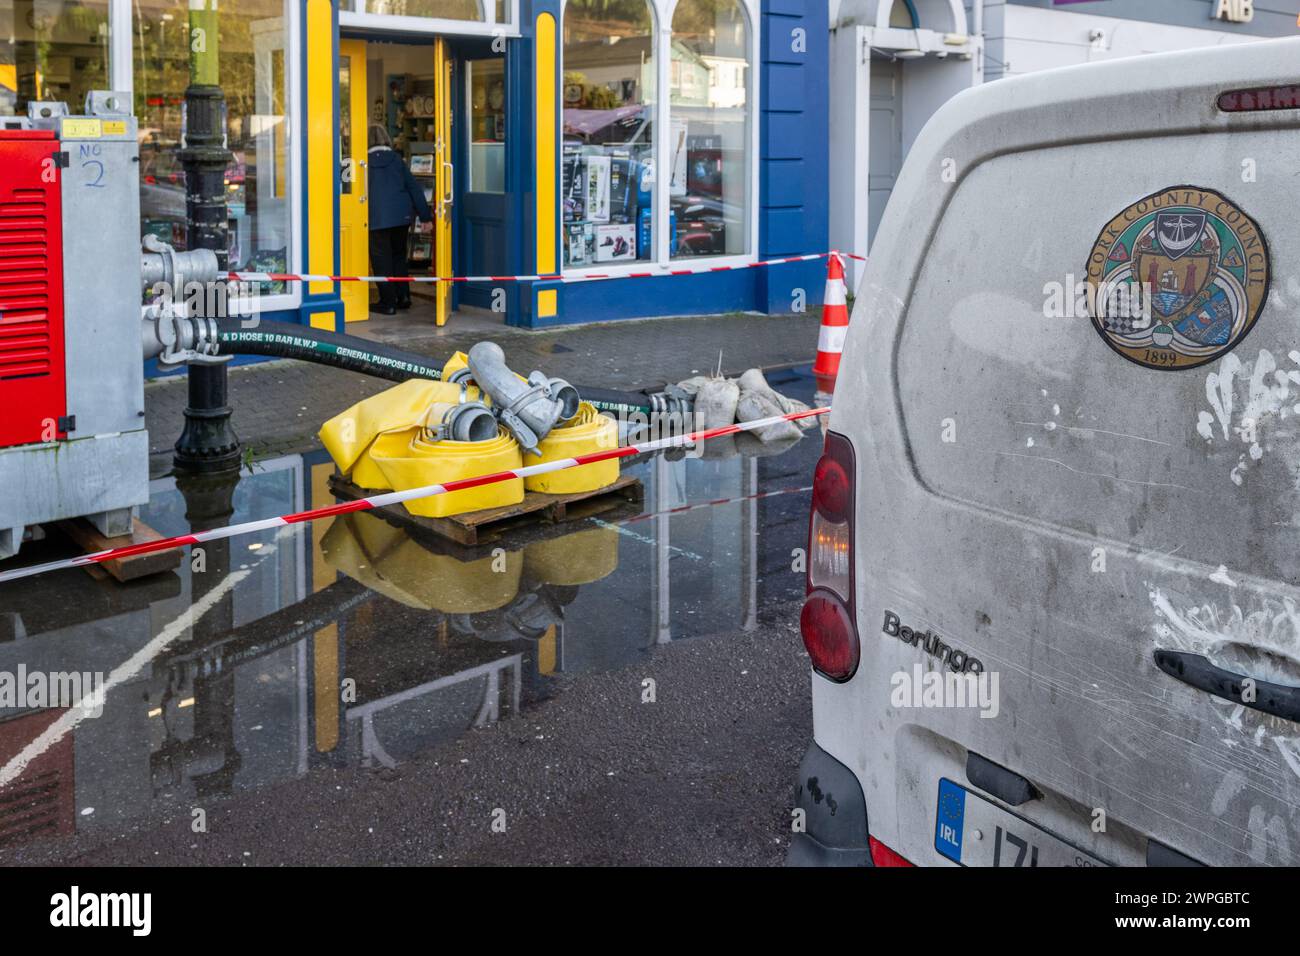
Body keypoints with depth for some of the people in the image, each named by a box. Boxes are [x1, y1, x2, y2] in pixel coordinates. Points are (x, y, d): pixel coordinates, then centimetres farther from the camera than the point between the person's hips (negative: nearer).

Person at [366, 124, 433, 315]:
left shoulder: (365, 162, -2)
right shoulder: (396, 159, 5)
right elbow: (413, 187, 5)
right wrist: (425, 213, 9)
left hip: (377, 218, -3)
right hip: (401, 214, 3)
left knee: (382, 259, 4)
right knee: (399, 255, 19)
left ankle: (388, 303, 3)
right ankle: (403, 297, 20)